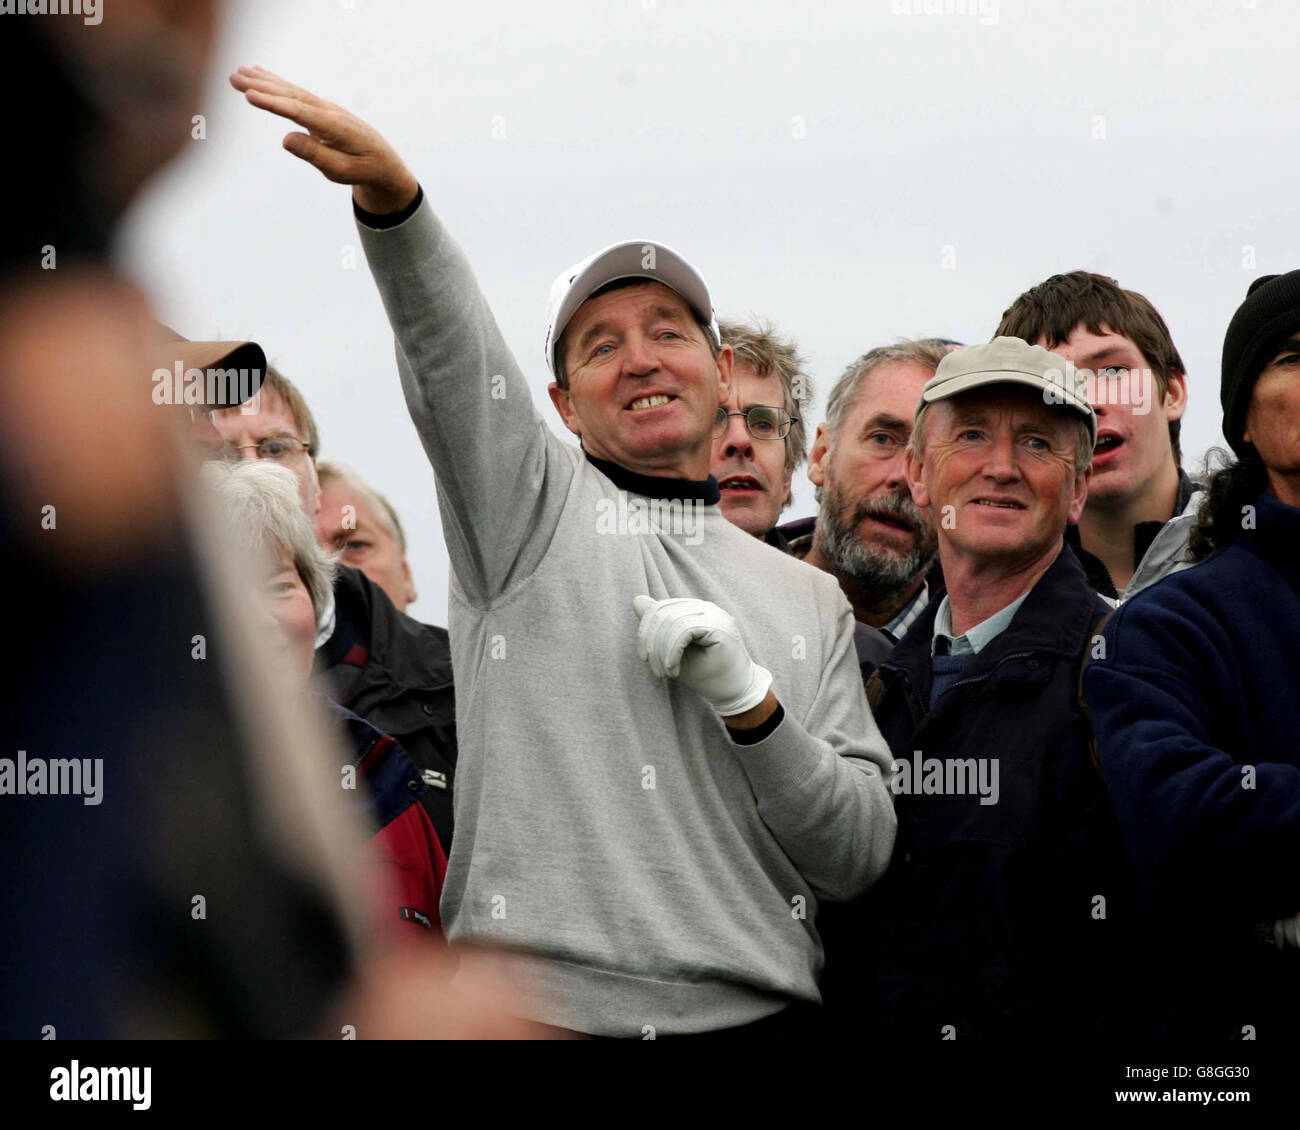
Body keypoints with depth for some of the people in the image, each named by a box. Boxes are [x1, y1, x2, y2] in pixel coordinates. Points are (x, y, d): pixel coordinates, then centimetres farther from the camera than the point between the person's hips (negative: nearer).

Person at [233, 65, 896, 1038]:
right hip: (542, 1004, -3)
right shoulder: (529, 507, 6)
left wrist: (750, 702, -8)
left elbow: (857, 858, 8)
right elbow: (446, 339, -13)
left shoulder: (808, 602, 15)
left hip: (757, 1013, 3)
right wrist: (387, 190, -31)